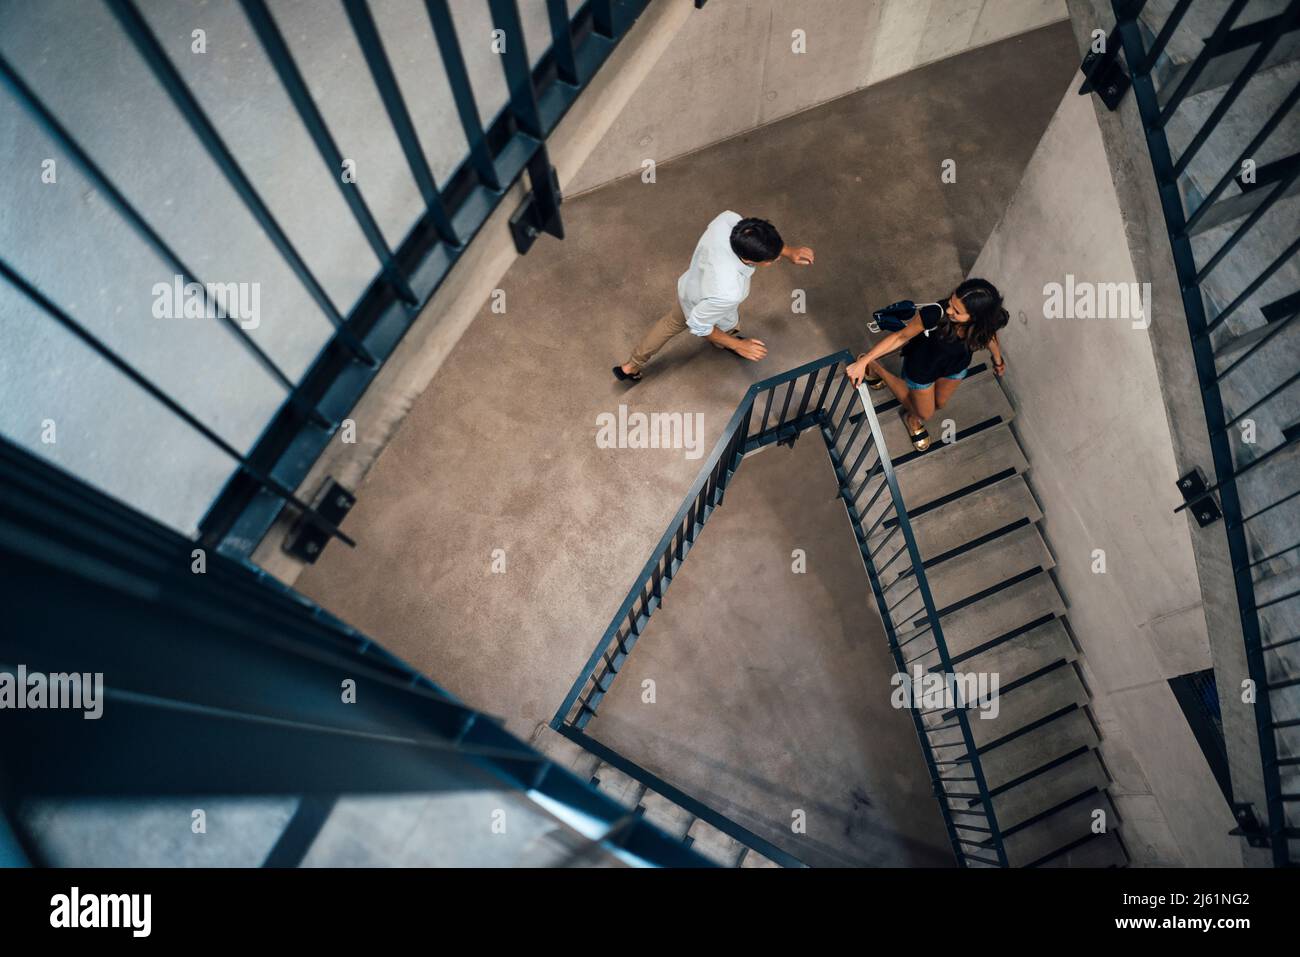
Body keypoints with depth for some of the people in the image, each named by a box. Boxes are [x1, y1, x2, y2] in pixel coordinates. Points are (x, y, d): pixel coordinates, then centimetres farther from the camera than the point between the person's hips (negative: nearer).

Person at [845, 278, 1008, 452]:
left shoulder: (987, 320, -34)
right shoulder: (934, 313, -45)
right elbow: (900, 336, -27)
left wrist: (998, 360, 15)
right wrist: (862, 362, -28)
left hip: (956, 364, 3)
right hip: (923, 364, -3)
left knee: (940, 403, 27)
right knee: (925, 413, 21)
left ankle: (913, 415, 63)